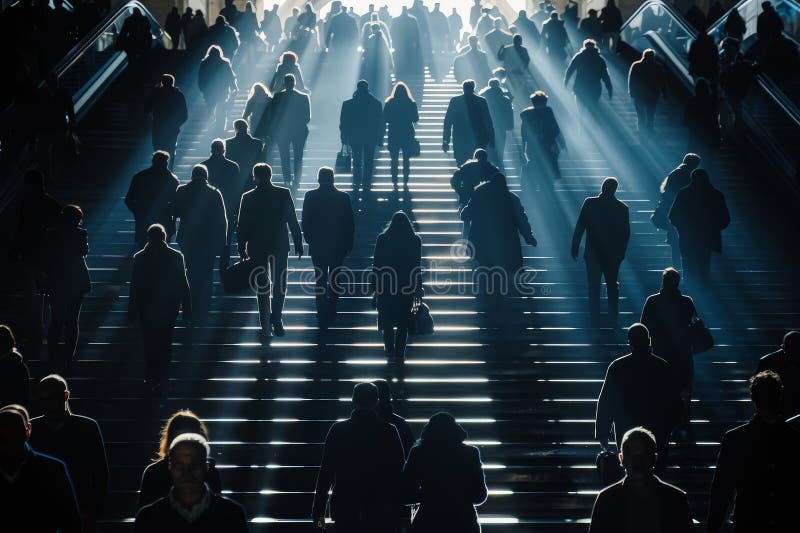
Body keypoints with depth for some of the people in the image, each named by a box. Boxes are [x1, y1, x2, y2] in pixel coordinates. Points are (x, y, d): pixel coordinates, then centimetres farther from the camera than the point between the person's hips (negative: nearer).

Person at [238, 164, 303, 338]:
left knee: (263, 288, 6)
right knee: (279, 286, 12)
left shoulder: (248, 198, -5)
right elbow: (293, 221, -2)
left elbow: (242, 225, -1)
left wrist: (242, 248, 9)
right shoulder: (284, 194, -5)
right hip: (280, 246, 0)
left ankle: (266, 326, 5)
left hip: (257, 248, 0)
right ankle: (276, 321, 11)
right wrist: (298, 243, 5)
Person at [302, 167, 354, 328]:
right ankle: (331, 313, 25)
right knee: (334, 279, 17)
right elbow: (350, 224, -4)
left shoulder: (310, 197, -9)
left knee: (320, 280, 6)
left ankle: (323, 315, 4)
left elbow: (305, 223, -4)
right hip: (338, 247, 1)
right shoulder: (344, 197, -9)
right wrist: (348, 245, 7)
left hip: (317, 247, -1)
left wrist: (309, 241, 10)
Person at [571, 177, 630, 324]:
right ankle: (613, 318, 17)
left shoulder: (589, 203, -11)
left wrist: (575, 248, -2)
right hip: (613, 255, 2)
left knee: (594, 287, 6)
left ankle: (595, 318, 6)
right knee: (612, 286, 15)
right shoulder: (622, 208, -6)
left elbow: (579, 228, -10)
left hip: (593, 253, -2)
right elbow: (626, 233, 0)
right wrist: (621, 252, 12)